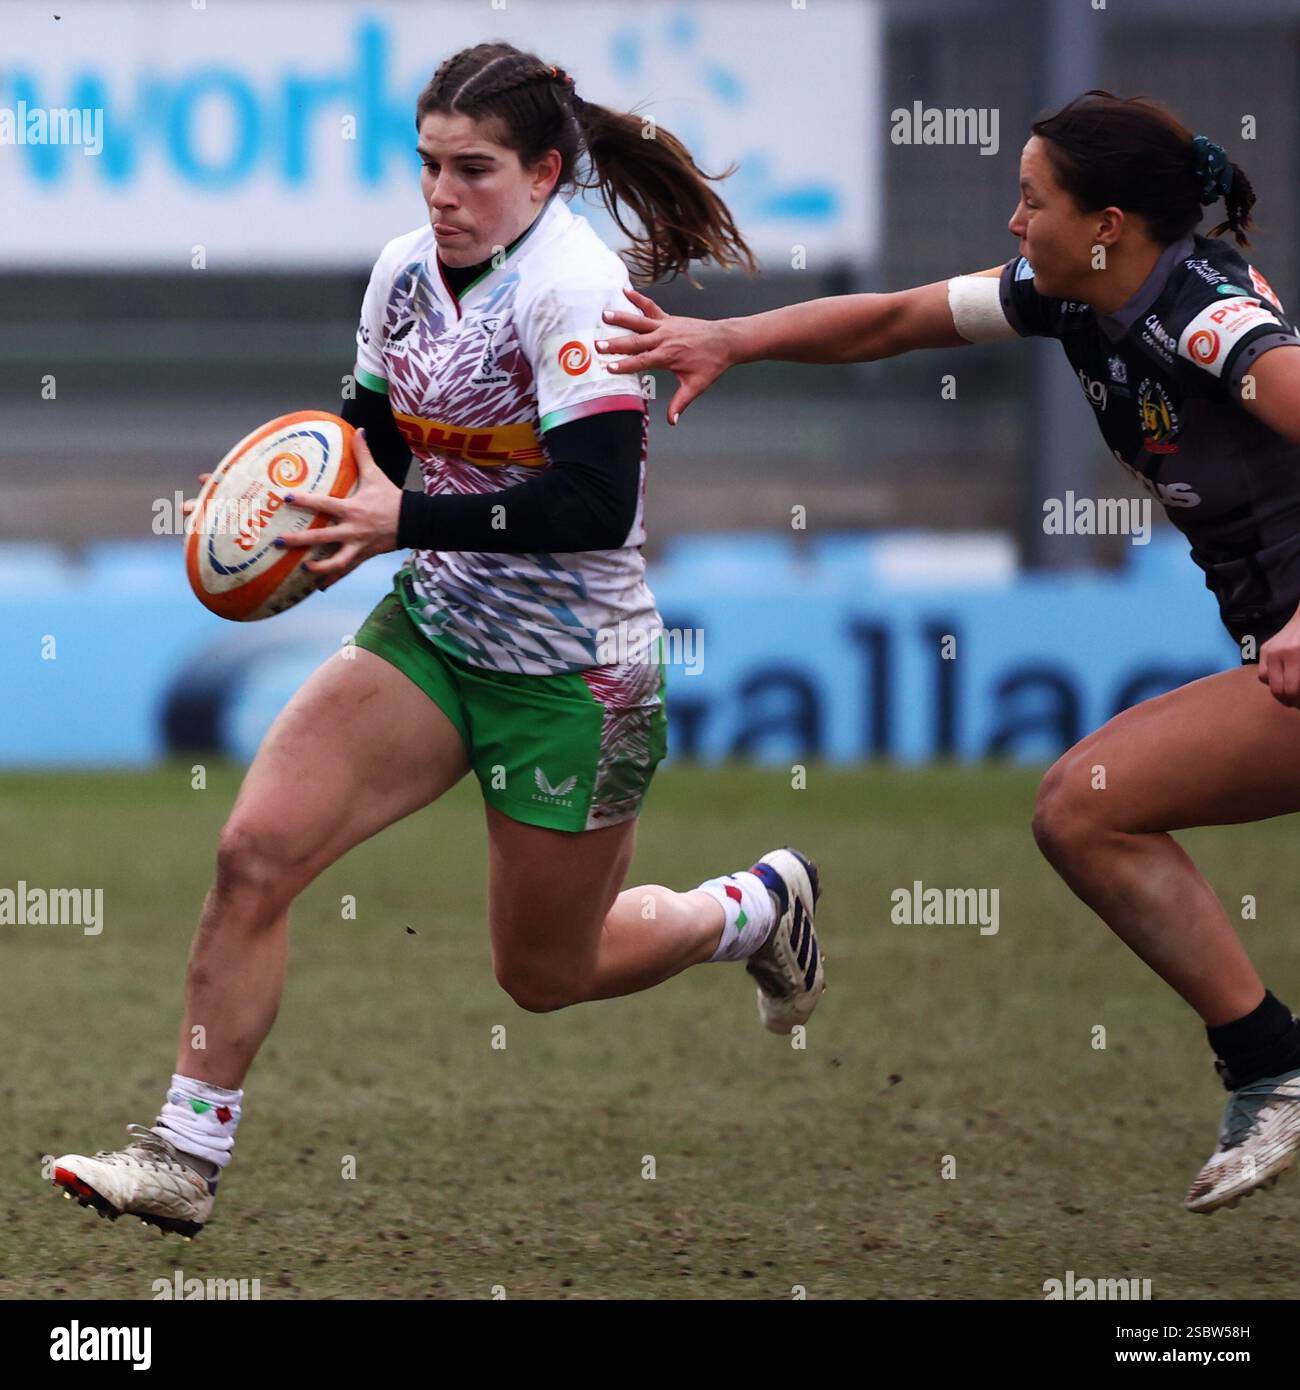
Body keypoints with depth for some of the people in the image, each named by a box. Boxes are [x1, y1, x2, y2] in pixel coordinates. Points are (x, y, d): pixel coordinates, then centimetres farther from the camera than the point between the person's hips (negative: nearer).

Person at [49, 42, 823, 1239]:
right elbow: (370, 437, 16)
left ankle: (756, 906, 38)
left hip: (571, 671, -6)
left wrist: (403, 522, -32)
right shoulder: (408, 270, 0)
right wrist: (315, 517, -6)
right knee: (254, 852, -12)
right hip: (433, 627, 6)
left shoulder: (575, 288, -22)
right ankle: (186, 1153, -5)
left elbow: (597, 504, -30)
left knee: (544, 973, 10)